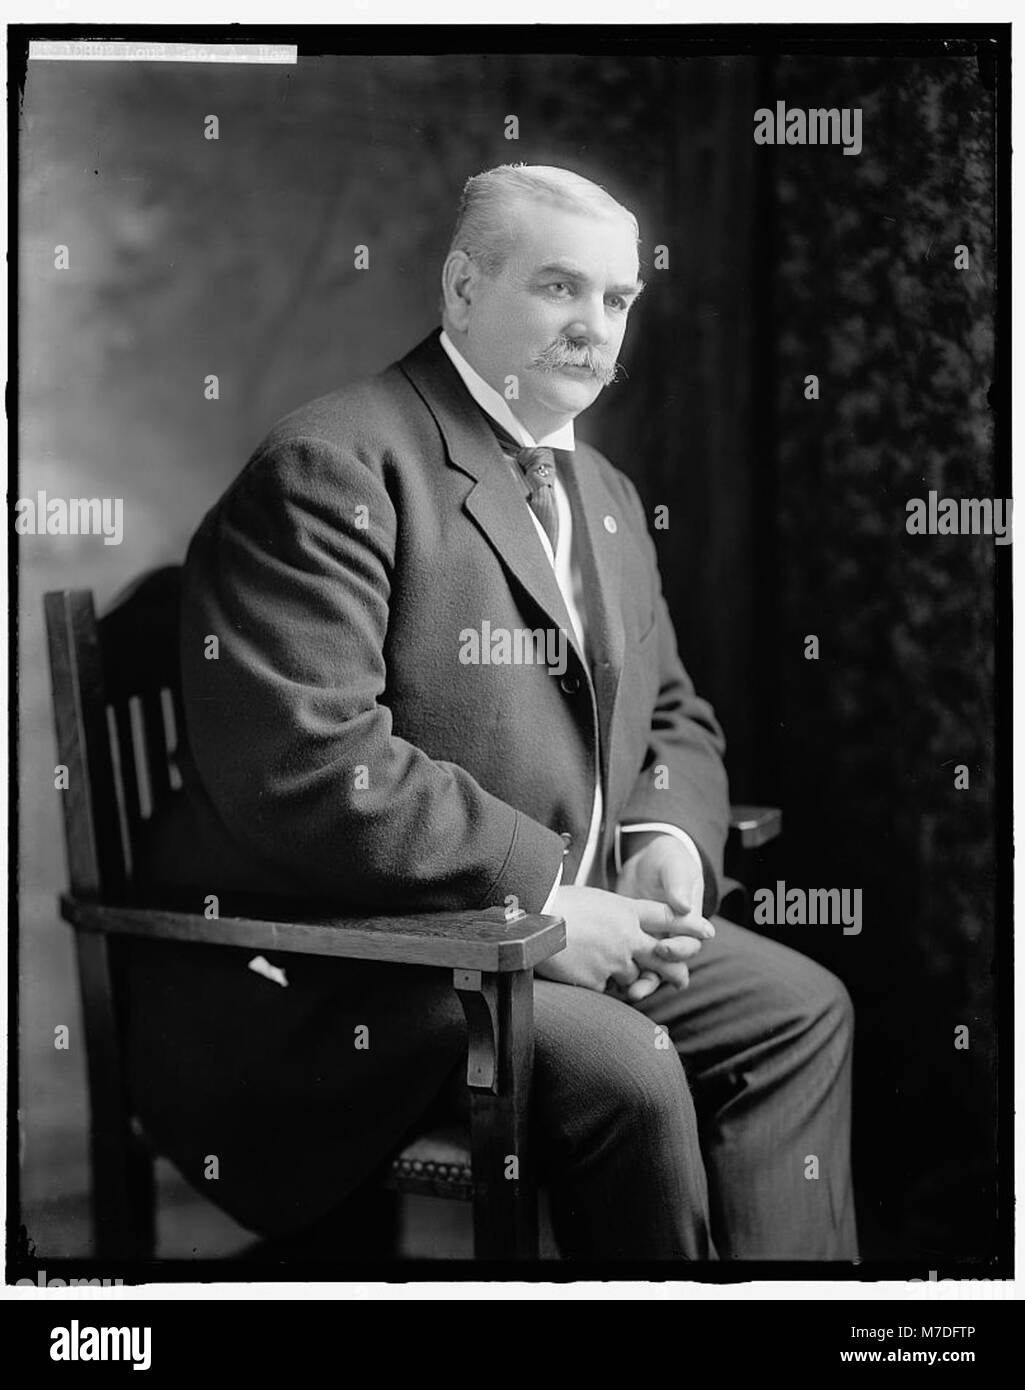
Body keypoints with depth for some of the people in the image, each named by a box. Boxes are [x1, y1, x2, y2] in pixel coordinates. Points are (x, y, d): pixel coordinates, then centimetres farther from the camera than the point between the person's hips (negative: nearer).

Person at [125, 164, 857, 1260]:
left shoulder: (603, 494, 16)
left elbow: (673, 716, 21)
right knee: (624, 1073, -26)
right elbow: (303, 767, -26)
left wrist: (672, 839, -2)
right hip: (324, 980, -9)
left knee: (801, 1006, 4)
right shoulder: (329, 466, -15)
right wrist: (541, 896, -22)